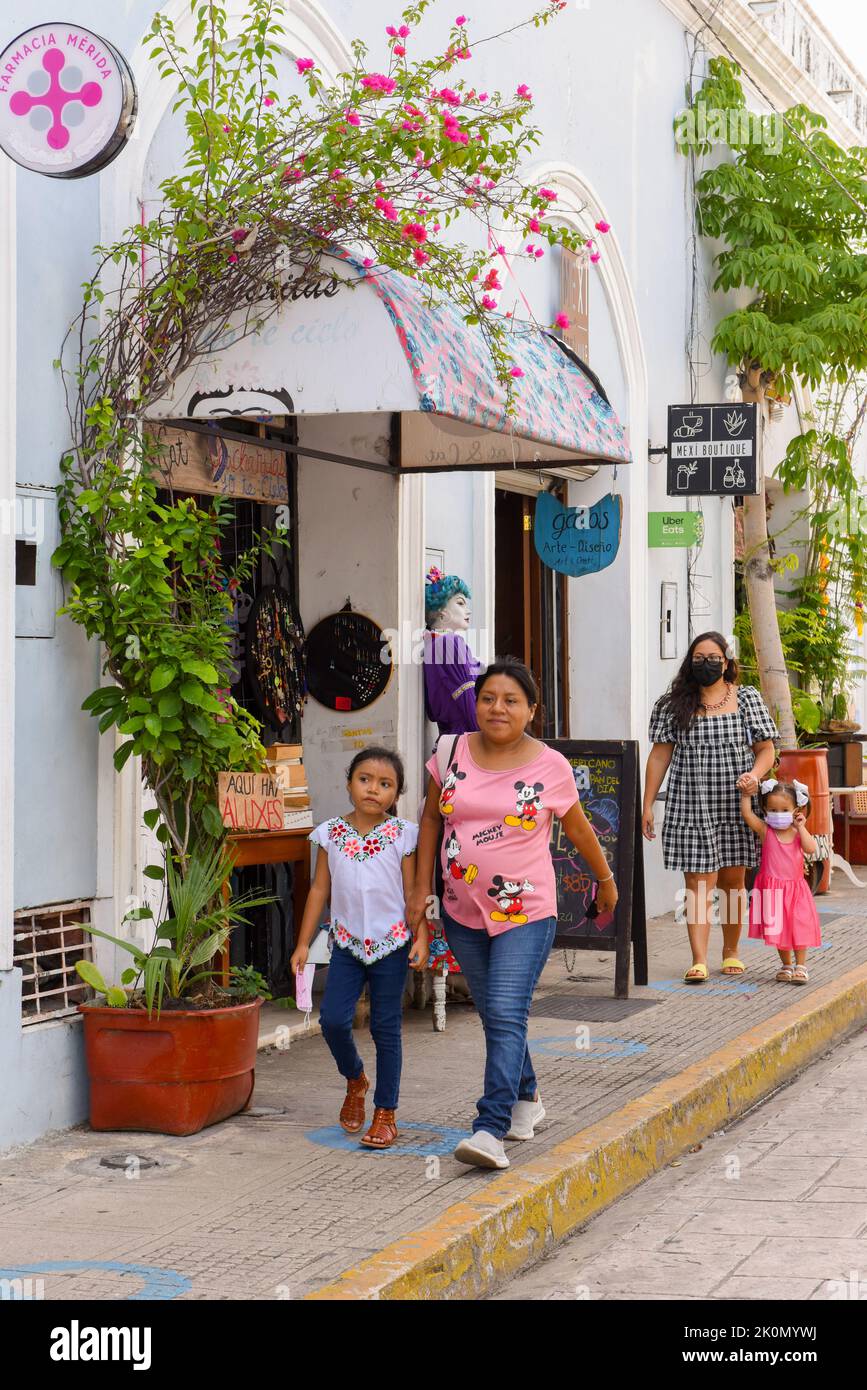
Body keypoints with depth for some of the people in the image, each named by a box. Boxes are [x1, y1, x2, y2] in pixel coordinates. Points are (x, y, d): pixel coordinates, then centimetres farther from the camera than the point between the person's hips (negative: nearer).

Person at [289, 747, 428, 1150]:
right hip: (348, 943, 2)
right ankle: (355, 1080, 23)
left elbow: (413, 891, 1)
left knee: (386, 1027, 2)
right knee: (333, 1019, -7)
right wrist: (303, 943, 6)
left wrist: (421, 938, -8)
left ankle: (385, 1113, 11)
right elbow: (320, 889, 7)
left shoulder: (402, 836, -2)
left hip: (391, 943, -2)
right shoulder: (331, 833, 3)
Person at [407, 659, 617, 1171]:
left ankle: (491, 1129, -20)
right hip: (463, 912, 4)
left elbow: (579, 829, 9)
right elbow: (431, 820, 11)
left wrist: (606, 881, 21)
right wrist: (422, 887, 7)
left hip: (526, 913, -4)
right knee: (494, 1015, 15)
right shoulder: (453, 753, 1)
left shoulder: (550, 766, -5)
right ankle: (527, 1097, 37)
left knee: (507, 1017, -15)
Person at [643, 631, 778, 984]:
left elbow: (766, 749, 6)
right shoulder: (672, 706, 4)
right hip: (690, 807, -1)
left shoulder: (747, 699, 5)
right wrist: (647, 805, 2)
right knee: (698, 884, -7)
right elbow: (659, 756, 6)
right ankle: (699, 960, -11)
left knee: (733, 880, 10)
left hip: (736, 807, 1)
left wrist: (754, 775, -15)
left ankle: (731, 951, 27)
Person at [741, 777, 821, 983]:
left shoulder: (799, 832, 2)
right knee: (778, 928, 7)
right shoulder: (765, 831, -3)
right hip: (771, 889, -1)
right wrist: (746, 793, -16)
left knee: (799, 927, 0)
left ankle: (800, 966, 12)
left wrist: (801, 827, -15)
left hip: (795, 888, 1)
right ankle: (786, 965, 24)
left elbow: (811, 848, -15)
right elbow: (747, 813, -14)